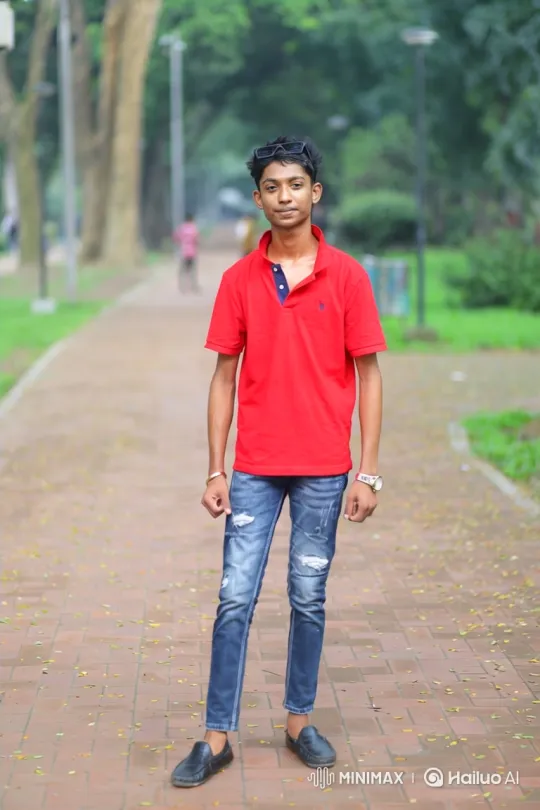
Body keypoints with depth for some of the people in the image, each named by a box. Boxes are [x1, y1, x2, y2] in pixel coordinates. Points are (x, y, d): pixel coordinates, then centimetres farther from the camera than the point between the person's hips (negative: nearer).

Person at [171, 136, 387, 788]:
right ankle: (217, 737, 6)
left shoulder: (346, 276, -2)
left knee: (309, 598, 9)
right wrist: (215, 471, 0)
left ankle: (299, 720, 23)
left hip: (324, 469, -1)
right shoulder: (238, 280, 2)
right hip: (254, 469, 1)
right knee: (234, 599, -1)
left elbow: (368, 374, 0)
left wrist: (368, 471, -6)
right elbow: (225, 377, 5)